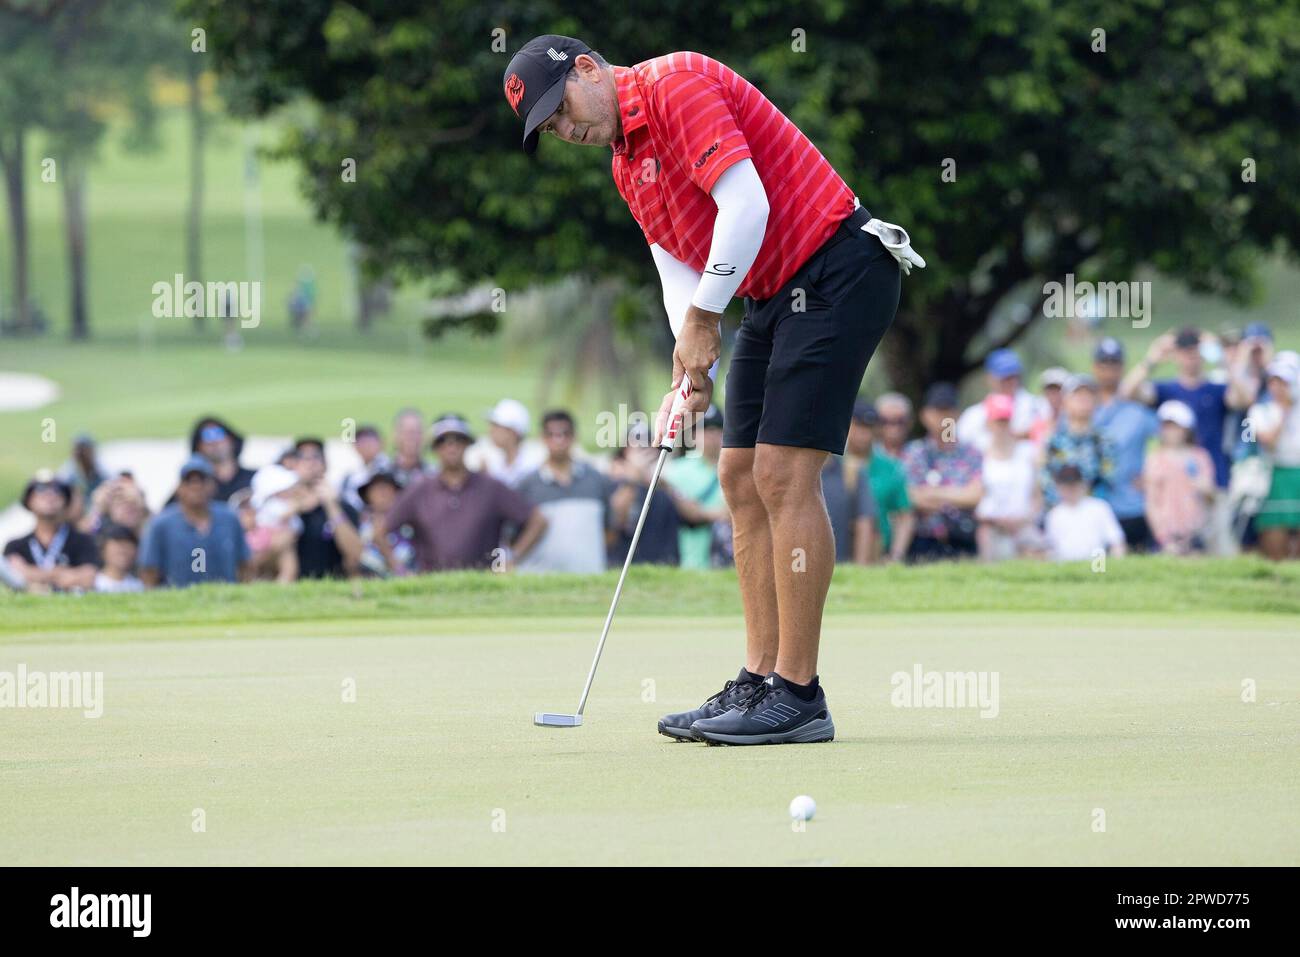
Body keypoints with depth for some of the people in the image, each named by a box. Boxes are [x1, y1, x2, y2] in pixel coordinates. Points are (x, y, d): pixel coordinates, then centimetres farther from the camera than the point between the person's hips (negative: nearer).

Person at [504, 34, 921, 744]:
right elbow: (678, 269, 13)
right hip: (776, 295, 10)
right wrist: (689, 370, -4)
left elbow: (746, 205, -23)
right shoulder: (628, 166, 16)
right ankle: (760, 681, 11)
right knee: (741, 478, 8)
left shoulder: (677, 83, -14)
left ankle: (798, 696, -12)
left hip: (835, 271, -10)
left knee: (784, 477, -13)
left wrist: (703, 318, -14)